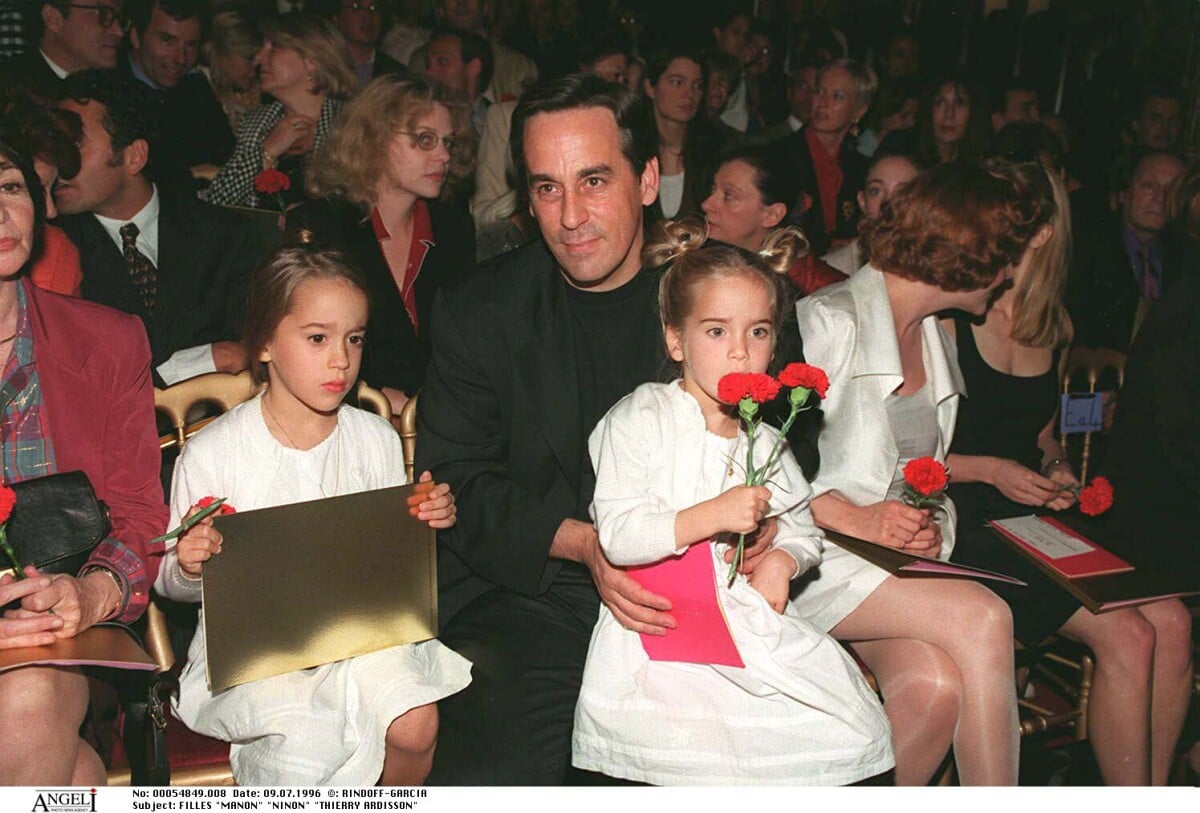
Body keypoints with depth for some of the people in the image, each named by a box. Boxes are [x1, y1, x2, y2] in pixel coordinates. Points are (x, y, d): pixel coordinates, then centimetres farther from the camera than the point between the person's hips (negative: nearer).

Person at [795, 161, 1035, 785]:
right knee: (983, 618, -25)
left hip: (895, 563, 7)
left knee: (937, 685, -25)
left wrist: (931, 525, 3)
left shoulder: (935, 337, 19)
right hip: (810, 555, -7)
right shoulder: (830, 322, -8)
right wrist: (854, 518, -22)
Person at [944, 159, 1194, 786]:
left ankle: (1151, 792, -1)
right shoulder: (949, 321, -7)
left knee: (1172, 623, -14)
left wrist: (1056, 468, 5)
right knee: (1125, 634, -20)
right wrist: (990, 471, -14)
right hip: (965, 523, -6)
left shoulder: (1048, 327, 13)